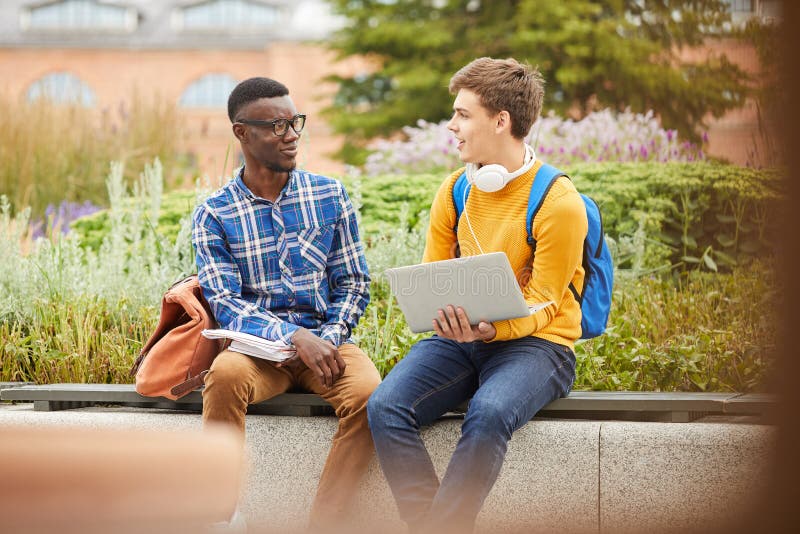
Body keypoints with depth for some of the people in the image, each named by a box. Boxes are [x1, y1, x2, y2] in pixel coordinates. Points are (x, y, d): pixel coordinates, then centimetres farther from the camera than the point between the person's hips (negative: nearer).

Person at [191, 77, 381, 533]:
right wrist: (294, 338, -22)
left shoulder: (330, 196, 7)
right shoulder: (214, 215, 2)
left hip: (326, 338, 1)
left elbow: (354, 284, 9)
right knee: (225, 374, -36)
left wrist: (329, 339, -12)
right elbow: (225, 304, -6)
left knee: (367, 392, -32)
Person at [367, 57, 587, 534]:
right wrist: (437, 311, -11)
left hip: (533, 341, -5)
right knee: (385, 407, -22)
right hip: (460, 338, 6)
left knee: (489, 414, -37)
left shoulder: (558, 203, -11)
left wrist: (488, 329, -30)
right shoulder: (456, 190, 8)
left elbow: (541, 304, -10)